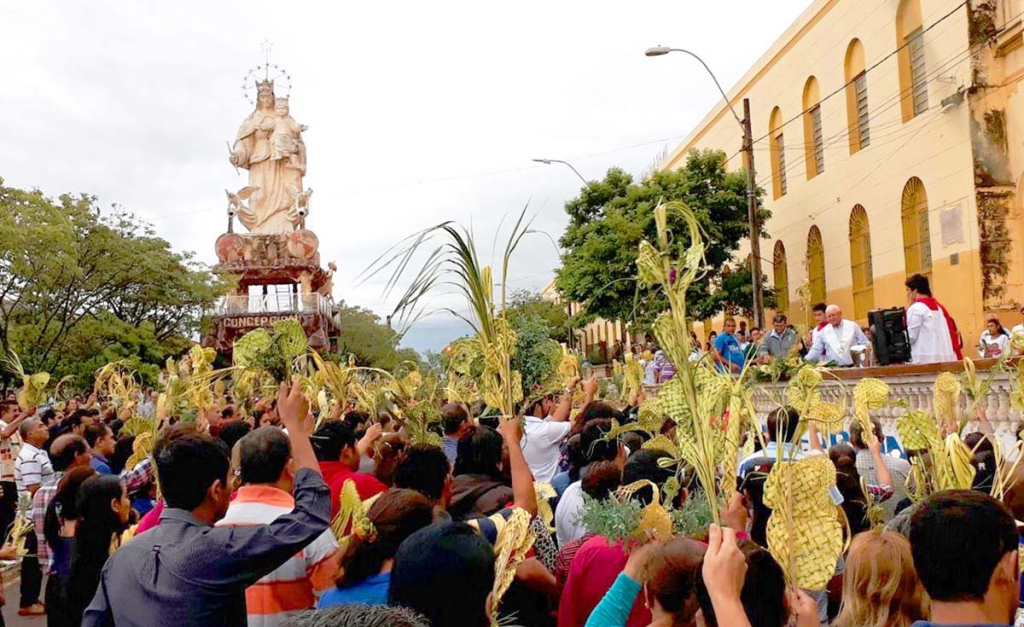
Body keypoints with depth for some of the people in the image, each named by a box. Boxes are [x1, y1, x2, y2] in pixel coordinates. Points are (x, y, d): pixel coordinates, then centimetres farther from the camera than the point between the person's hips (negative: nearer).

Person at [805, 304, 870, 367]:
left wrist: (862, 349, -12)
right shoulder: (823, 332, 9)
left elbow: (864, 343, 9)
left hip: (853, 367, 0)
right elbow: (816, 350, 9)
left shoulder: (853, 326, 7)